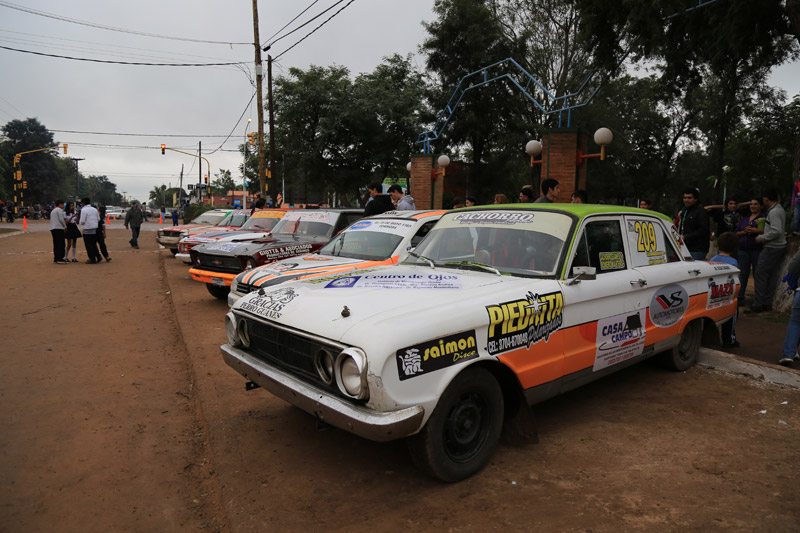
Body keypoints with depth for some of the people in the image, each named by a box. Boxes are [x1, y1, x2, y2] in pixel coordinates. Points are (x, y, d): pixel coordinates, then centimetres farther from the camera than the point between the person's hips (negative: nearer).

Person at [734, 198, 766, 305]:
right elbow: (736, 233, 13)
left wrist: (754, 230, -21)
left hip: (757, 249, -4)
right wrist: (744, 232, -5)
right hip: (743, 249, 5)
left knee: (757, 274, -1)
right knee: (743, 273, 6)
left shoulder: (764, 218, 1)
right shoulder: (744, 219, 18)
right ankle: (740, 297, 9)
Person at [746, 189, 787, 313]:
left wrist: (760, 238, -15)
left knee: (760, 275, -9)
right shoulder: (779, 209, 15)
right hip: (778, 247, 10)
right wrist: (756, 231, 17)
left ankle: (757, 305, -7)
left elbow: (776, 231, -26)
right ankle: (767, 303, 16)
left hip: (772, 248, -10)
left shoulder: (774, 212, -17)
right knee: (772, 276, 11)